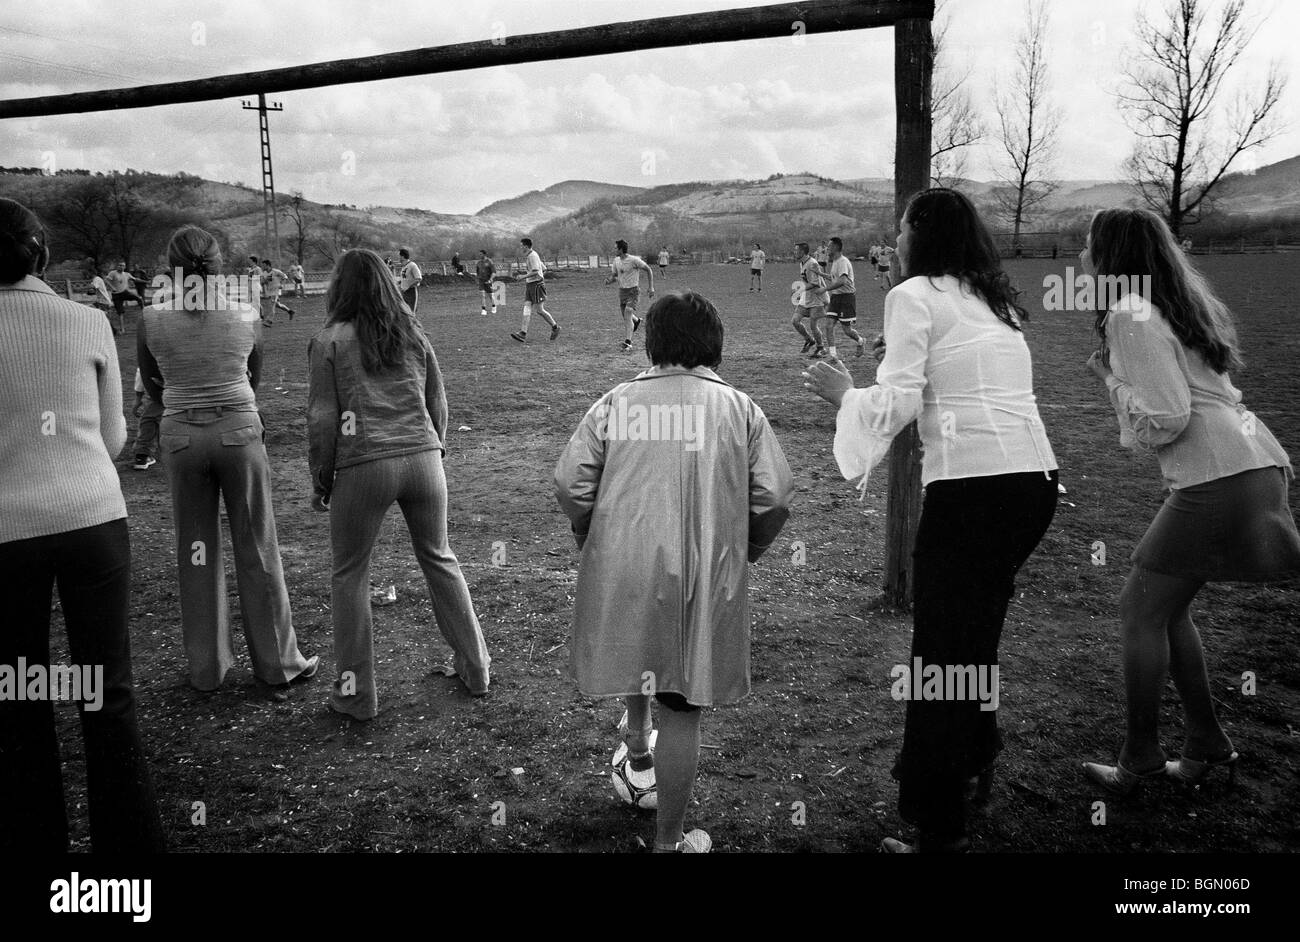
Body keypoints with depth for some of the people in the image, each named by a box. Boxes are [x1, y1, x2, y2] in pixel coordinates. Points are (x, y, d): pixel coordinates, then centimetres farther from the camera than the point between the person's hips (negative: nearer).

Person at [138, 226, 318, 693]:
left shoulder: (153, 319, -5)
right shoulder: (246, 314, -5)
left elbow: (150, 382, 10)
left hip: (181, 436, 1)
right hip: (240, 431, -1)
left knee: (196, 551, 12)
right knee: (257, 550, 7)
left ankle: (207, 668, 21)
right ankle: (278, 665, 16)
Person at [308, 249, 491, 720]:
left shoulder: (330, 340, -1)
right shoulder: (412, 332, 10)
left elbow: (323, 419, -2)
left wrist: (320, 479, 7)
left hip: (363, 467, -4)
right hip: (422, 458, 4)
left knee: (349, 575, 11)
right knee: (439, 560, 18)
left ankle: (356, 692, 16)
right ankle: (475, 668, 27)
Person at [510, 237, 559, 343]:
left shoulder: (532, 256, -12)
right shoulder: (529, 256, 18)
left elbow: (535, 272, -21)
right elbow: (544, 268, 23)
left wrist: (523, 277, -17)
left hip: (537, 285, -10)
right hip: (530, 285, 10)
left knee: (539, 310, -5)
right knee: (527, 309, -2)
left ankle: (555, 327, 13)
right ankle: (523, 333, -11)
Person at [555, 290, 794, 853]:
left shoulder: (616, 402, 3)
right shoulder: (739, 408, 3)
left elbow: (569, 484, -3)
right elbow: (774, 496, -2)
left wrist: (590, 537, 16)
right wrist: (747, 549, 16)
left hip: (622, 567, 1)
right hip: (705, 578, -1)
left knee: (635, 648, 33)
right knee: (682, 710, 7)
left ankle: (636, 741, 50)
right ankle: (669, 840, 17)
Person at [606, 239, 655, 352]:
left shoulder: (634, 260, -16)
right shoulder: (616, 261, 2)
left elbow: (649, 270, -6)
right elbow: (614, 276, 13)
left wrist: (651, 287, -9)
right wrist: (609, 280, -12)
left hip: (633, 290, -6)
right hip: (622, 290, 6)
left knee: (628, 315, -17)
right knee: (624, 315, 15)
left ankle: (628, 342, -15)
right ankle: (636, 321, 50)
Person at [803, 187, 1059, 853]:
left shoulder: (915, 295, -2)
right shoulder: (996, 299, 20)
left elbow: (897, 403, -10)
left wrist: (843, 392, 8)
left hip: (972, 484, -8)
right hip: (1037, 477, 8)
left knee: (940, 652, -1)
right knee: (978, 632, 24)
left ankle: (939, 829, 6)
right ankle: (974, 762, 43)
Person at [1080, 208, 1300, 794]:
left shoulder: (1129, 313, -11)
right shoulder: (1177, 303, 19)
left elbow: (1165, 420, -16)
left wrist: (1111, 378, -4)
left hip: (1219, 480, -10)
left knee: (1140, 610, 0)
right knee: (1165, 607, 17)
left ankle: (1140, 761, 8)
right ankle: (1206, 746, 24)